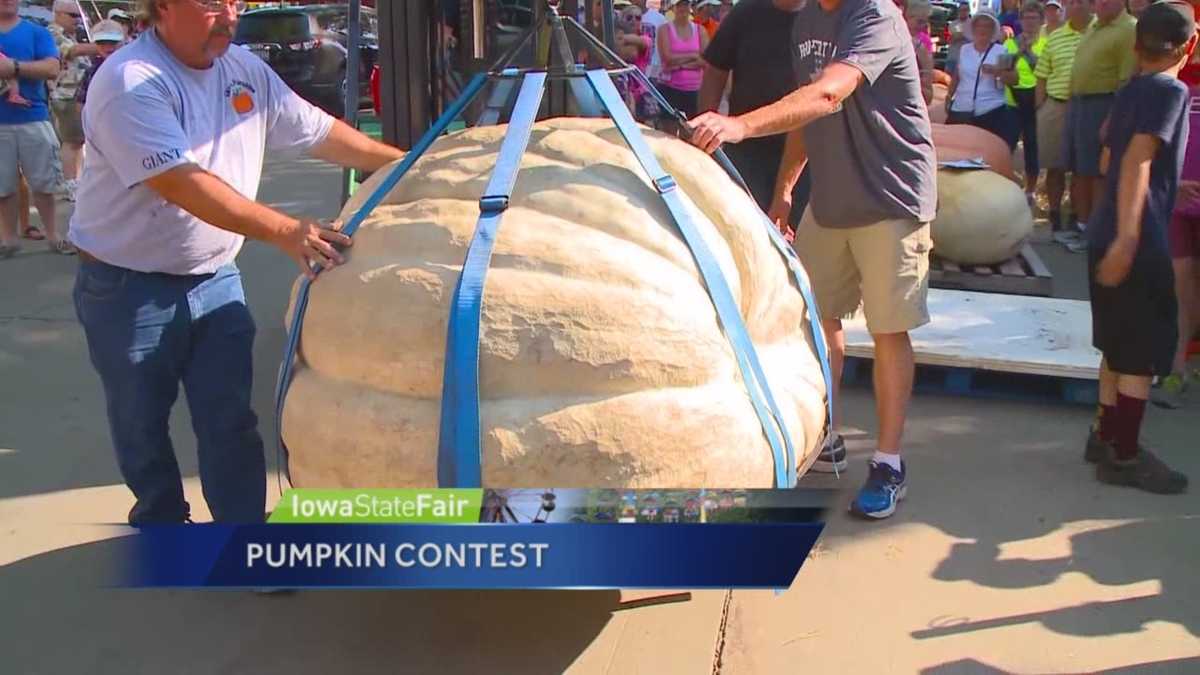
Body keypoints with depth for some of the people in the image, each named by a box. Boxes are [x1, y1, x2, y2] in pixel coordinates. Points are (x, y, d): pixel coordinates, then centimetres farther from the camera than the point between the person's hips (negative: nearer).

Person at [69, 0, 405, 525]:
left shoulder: (245, 71, 2)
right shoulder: (131, 82, -21)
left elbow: (319, 132, 10)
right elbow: (183, 183, -31)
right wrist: (284, 230, -38)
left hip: (214, 279, 5)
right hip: (130, 289, -5)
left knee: (230, 423, 3)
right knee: (142, 423, 13)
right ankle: (160, 518, 37)